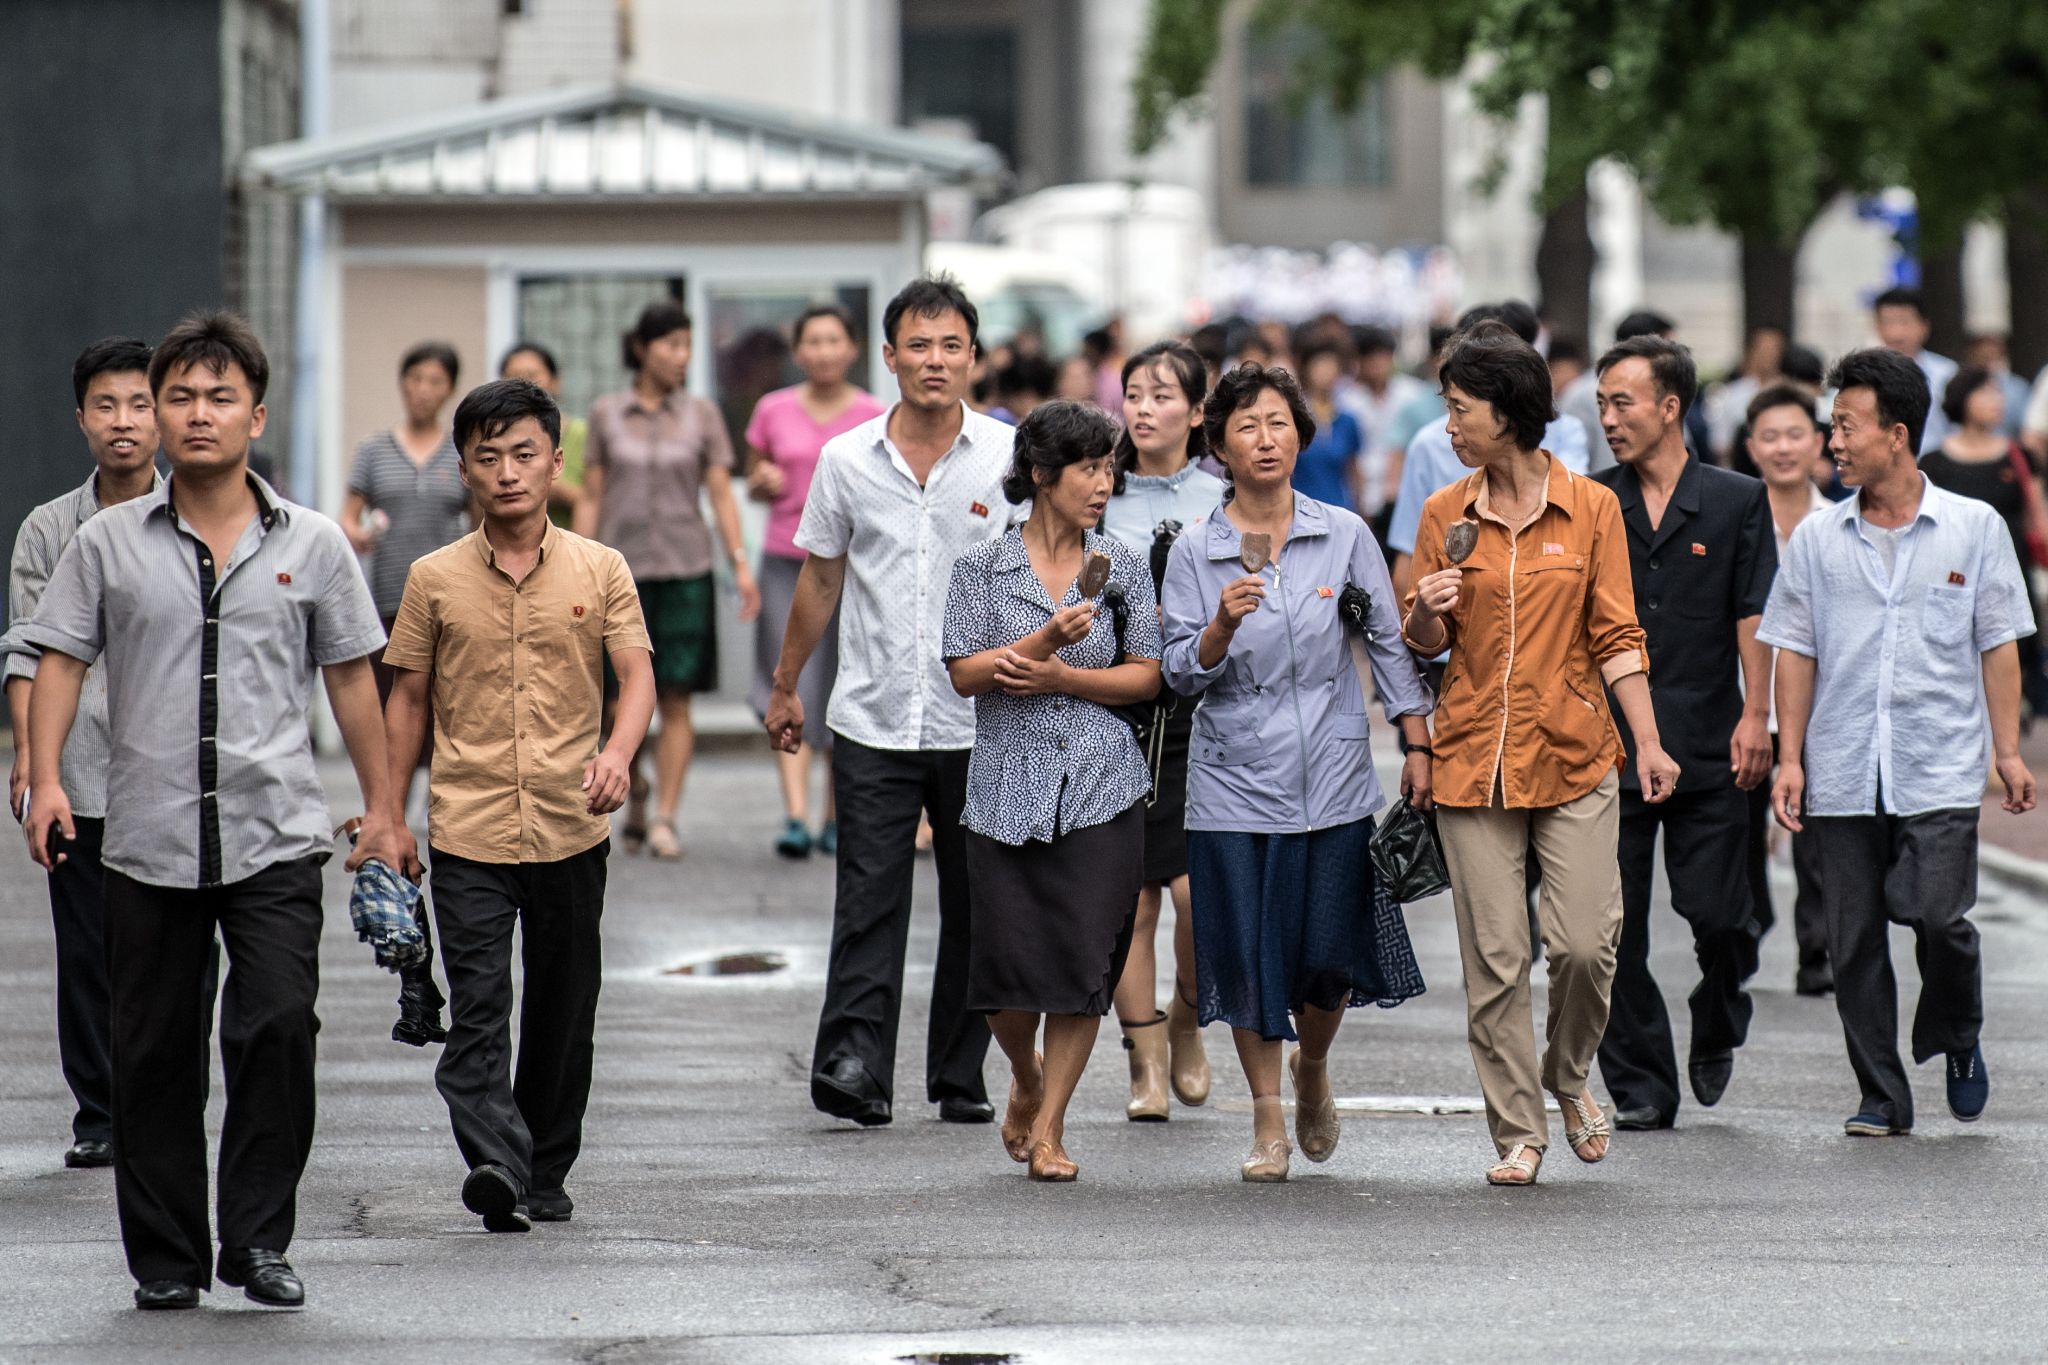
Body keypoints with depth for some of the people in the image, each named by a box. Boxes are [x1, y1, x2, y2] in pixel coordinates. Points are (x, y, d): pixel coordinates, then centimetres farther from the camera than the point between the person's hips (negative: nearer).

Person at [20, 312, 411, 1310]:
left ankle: (259, 1239, -3)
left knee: (278, 1028, -14)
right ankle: (166, 1257, 14)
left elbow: (350, 677, 12)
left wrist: (382, 807, 12)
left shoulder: (312, 545, 7)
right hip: (147, 842, 1)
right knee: (154, 1055, 4)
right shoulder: (108, 545, 6)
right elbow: (59, 663, 5)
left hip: (275, 835, -1)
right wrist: (45, 781, -9)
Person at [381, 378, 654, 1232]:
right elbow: (408, 699, 10)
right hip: (468, 834, -1)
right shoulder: (436, 579, 4)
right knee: (477, 1009, -14)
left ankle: (547, 1174, 22)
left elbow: (637, 676, -2)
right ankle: (496, 1167, -26)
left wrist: (618, 754, -23)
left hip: (572, 830, 1)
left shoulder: (599, 571, 4)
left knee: (562, 1016, 10)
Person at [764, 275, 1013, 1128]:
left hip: (980, 726, 0)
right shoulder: (847, 459, 5)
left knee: (973, 906, 6)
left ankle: (961, 1079, 14)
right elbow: (820, 579, 15)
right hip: (874, 721, 0)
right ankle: (853, 1066, -14)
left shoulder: (1011, 457, 0)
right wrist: (785, 686, 18)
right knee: (870, 899, -8)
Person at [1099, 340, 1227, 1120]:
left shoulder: (1221, 503, 4)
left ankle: (1186, 1020, 15)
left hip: (1197, 711, -2)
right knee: (1129, 895, 1)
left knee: (1197, 888, -12)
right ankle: (1145, 1065, 8)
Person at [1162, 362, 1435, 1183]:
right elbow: (1182, 676, -2)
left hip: (1333, 776, 0)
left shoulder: (1345, 535, 2)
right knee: (1248, 954, 1)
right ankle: (1269, 1123, 14)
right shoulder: (1195, 552, -1)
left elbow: (1389, 644, 7)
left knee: (1331, 955, 1)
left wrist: (1418, 747, 3)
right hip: (1233, 782, 0)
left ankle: (1312, 1069, 32)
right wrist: (1223, 626, -21)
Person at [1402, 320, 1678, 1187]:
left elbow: (1616, 636, 3)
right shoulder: (1445, 515, 6)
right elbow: (1427, 644, 12)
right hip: (1473, 757, 1)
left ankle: (1569, 1077, 20)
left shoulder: (1590, 507, 2)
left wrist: (1648, 741, -5)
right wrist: (1426, 615, -12)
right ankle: (1518, 1130, 10)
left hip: (1573, 756, -1)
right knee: (1494, 956, -1)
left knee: (1584, 942, -8)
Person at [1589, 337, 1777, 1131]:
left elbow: (1753, 616, 3)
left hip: (1707, 748, -1)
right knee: (1615, 931, -2)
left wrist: (1755, 716, -5)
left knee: (1717, 915, -3)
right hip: (1605, 745, 1)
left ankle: (1716, 1031, 27)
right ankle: (1640, 1086, 6)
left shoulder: (1736, 501, 4)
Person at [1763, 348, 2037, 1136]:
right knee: (1854, 939, 1)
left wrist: (2008, 750, 2)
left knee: (1938, 917, -15)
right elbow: (1795, 653, 10)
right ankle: (1882, 1096, 11)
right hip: (1843, 773, 2)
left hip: (1941, 770, -2)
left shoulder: (1974, 529, 3)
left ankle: (1958, 1041, 14)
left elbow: (1997, 647, 6)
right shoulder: (1817, 540, 7)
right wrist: (1790, 758, 4)